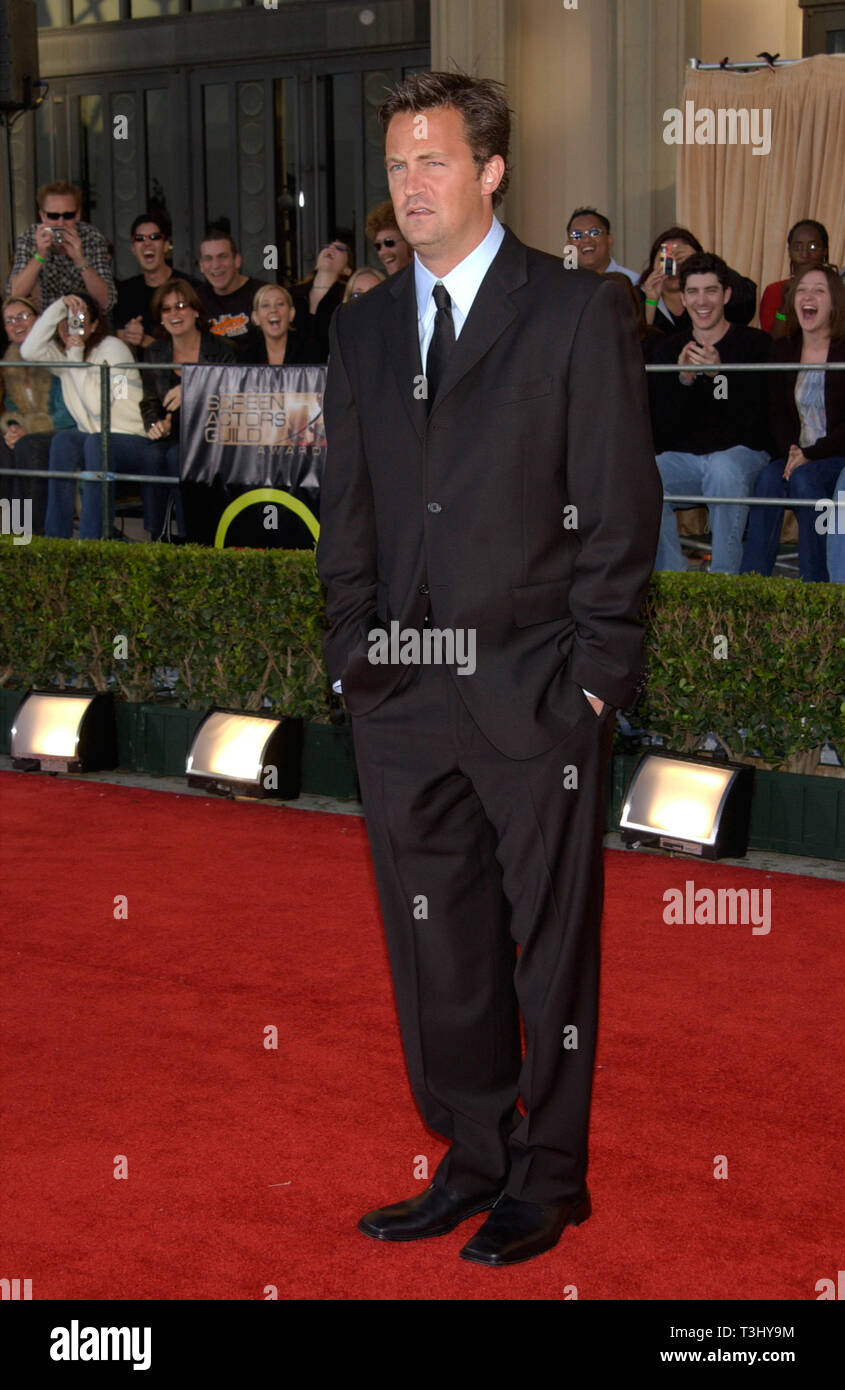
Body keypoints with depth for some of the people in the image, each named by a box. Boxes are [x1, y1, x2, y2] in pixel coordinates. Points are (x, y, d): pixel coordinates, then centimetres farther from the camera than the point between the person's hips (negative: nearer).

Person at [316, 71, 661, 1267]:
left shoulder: (579, 313, -2)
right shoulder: (363, 328, 13)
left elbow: (620, 506, -5)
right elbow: (348, 509, 16)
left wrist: (596, 674, -10)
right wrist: (353, 654, 6)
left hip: (535, 696, -5)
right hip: (403, 699, 5)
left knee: (550, 946, 5)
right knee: (436, 953, 11)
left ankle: (549, 1180, 18)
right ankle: (474, 1162, 25)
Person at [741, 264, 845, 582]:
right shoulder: (783, 351, 10)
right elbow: (777, 413, 7)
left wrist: (809, 455, -19)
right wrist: (790, 452, -13)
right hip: (796, 456, 4)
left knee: (804, 479, -32)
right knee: (769, 477, -27)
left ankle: (814, 587, -28)